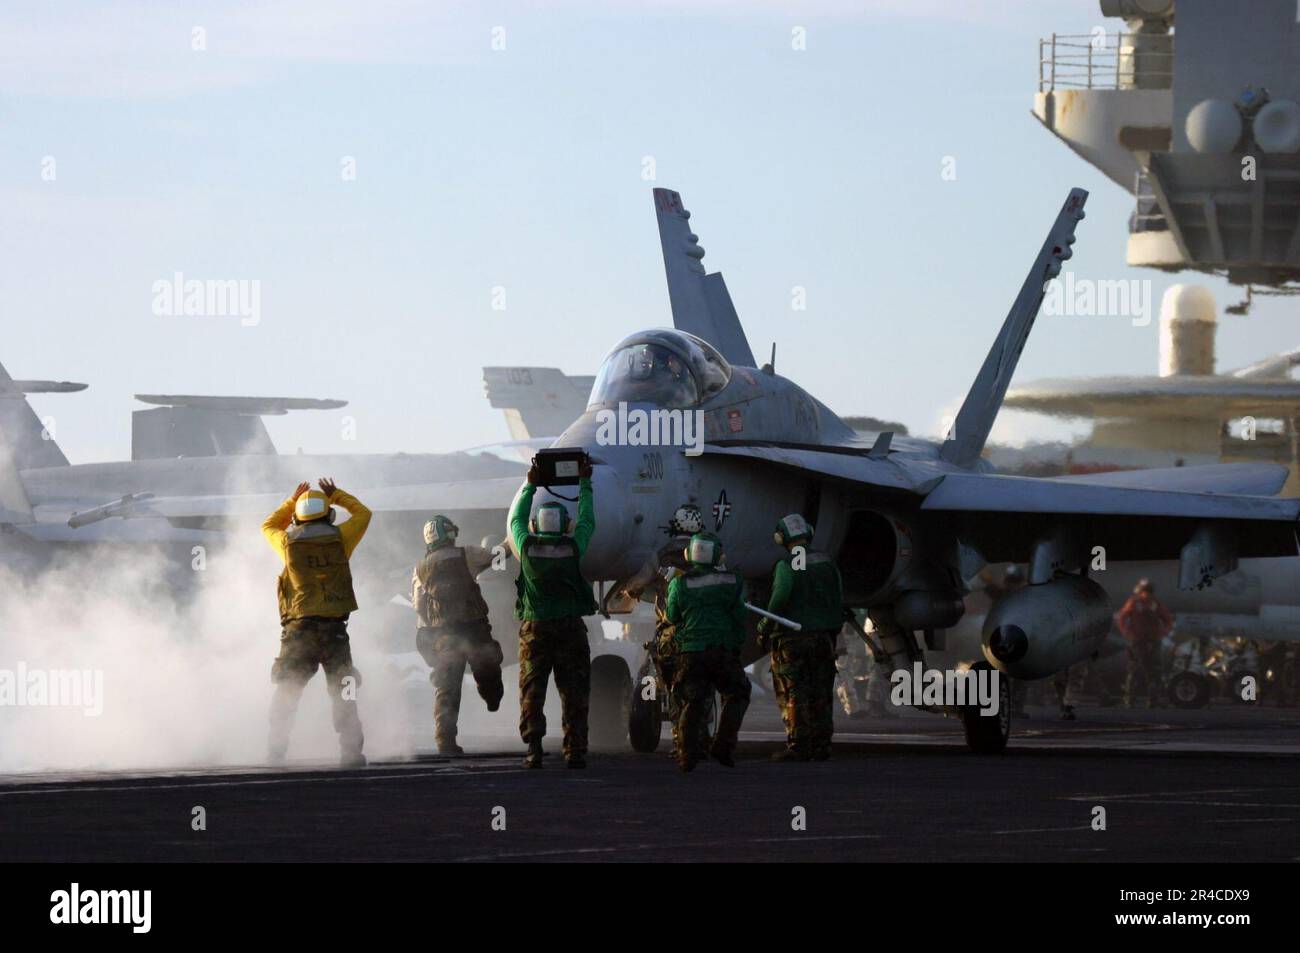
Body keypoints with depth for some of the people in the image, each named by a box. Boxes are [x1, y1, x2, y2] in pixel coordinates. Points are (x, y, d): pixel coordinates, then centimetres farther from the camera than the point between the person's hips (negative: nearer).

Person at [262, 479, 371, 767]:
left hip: (299, 627, 0)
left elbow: (268, 526, 27)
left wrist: (292, 501, 33)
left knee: (286, 693, 8)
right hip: (334, 627, 0)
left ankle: (277, 751, 3)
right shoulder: (339, 538, 2)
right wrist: (336, 495, 31)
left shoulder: (288, 542, 3)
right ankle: (351, 749, 1)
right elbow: (362, 514, 21)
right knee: (343, 694, 7)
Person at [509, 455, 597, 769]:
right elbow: (587, 520, 12)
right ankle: (575, 751, 2)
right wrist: (584, 484, 24)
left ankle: (534, 749, -4)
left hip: (534, 628, 0)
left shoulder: (528, 547, -5)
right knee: (574, 693, 5)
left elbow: (515, 519, 15)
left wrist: (530, 485, 26)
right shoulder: (572, 548, -7)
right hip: (570, 626, 0)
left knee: (531, 693, 5)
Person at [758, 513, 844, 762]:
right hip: (823, 637, 5)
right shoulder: (827, 562, 9)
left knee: (793, 695, -2)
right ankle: (821, 746, 7)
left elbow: (781, 595, -23)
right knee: (820, 694, 8)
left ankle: (798, 746, -6)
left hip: (793, 637, -5)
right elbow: (838, 601, 11)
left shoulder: (786, 564, -9)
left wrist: (766, 626, -13)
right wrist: (832, 633, 18)